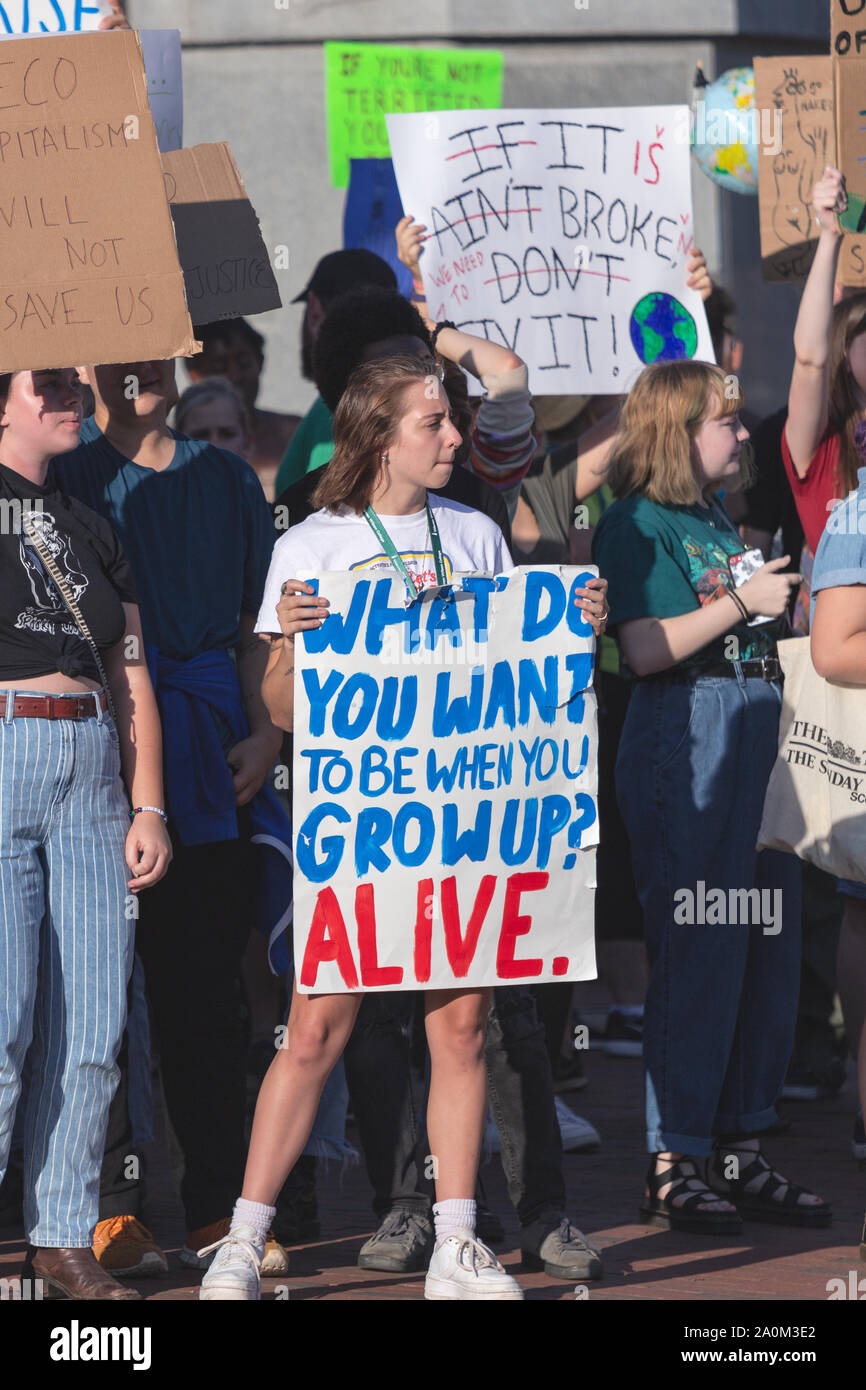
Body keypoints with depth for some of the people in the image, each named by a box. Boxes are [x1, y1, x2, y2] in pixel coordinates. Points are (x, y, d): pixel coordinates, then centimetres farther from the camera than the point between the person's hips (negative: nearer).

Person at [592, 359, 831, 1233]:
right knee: (697, 952, -8)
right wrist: (740, 601, -15)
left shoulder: (721, 522, 20)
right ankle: (673, 1166, -3)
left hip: (757, 734, 9)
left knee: (766, 948, 7)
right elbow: (645, 649, -16)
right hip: (683, 742, -9)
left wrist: (785, 606, 10)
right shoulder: (635, 525, -6)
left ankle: (740, 1152, 13)